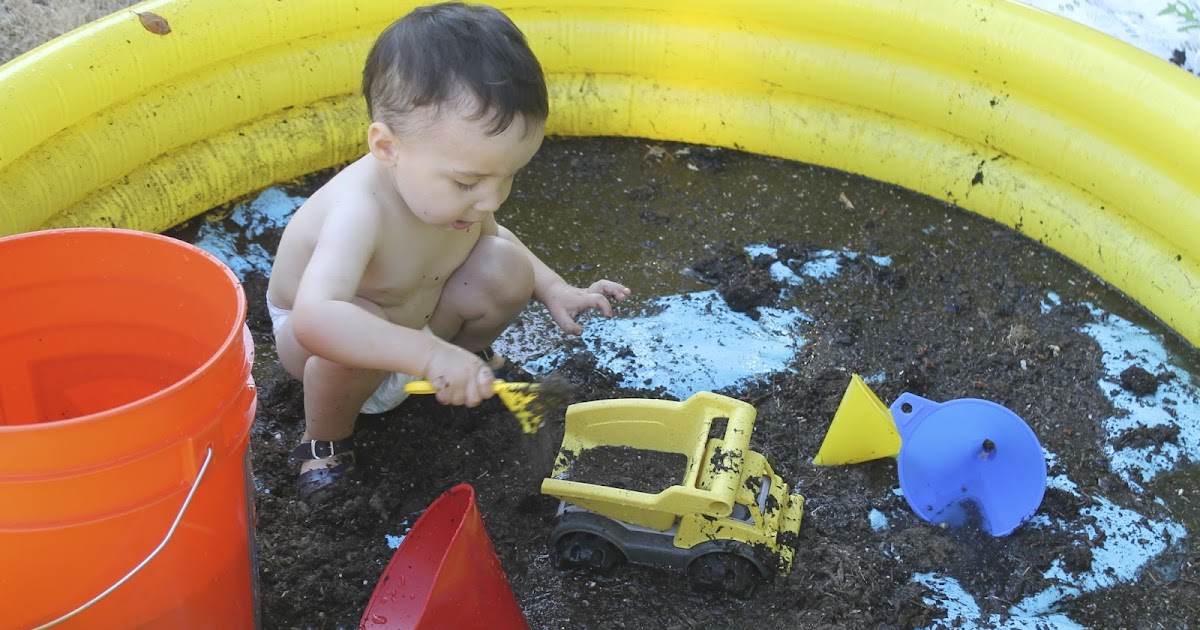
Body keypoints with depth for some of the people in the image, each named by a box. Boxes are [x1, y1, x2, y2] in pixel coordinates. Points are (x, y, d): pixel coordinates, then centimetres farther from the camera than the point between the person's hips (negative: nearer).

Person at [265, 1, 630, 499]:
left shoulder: (454, 182, -18)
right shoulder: (360, 209, -42)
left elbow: (488, 234, 7)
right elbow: (315, 319, -57)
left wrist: (553, 289, -5)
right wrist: (429, 355, -66)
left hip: (416, 316, 6)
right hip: (315, 336, -6)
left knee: (505, 268, -16)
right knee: (359, 329, -39)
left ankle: (466, 365, 14)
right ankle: (324, 441, -9)